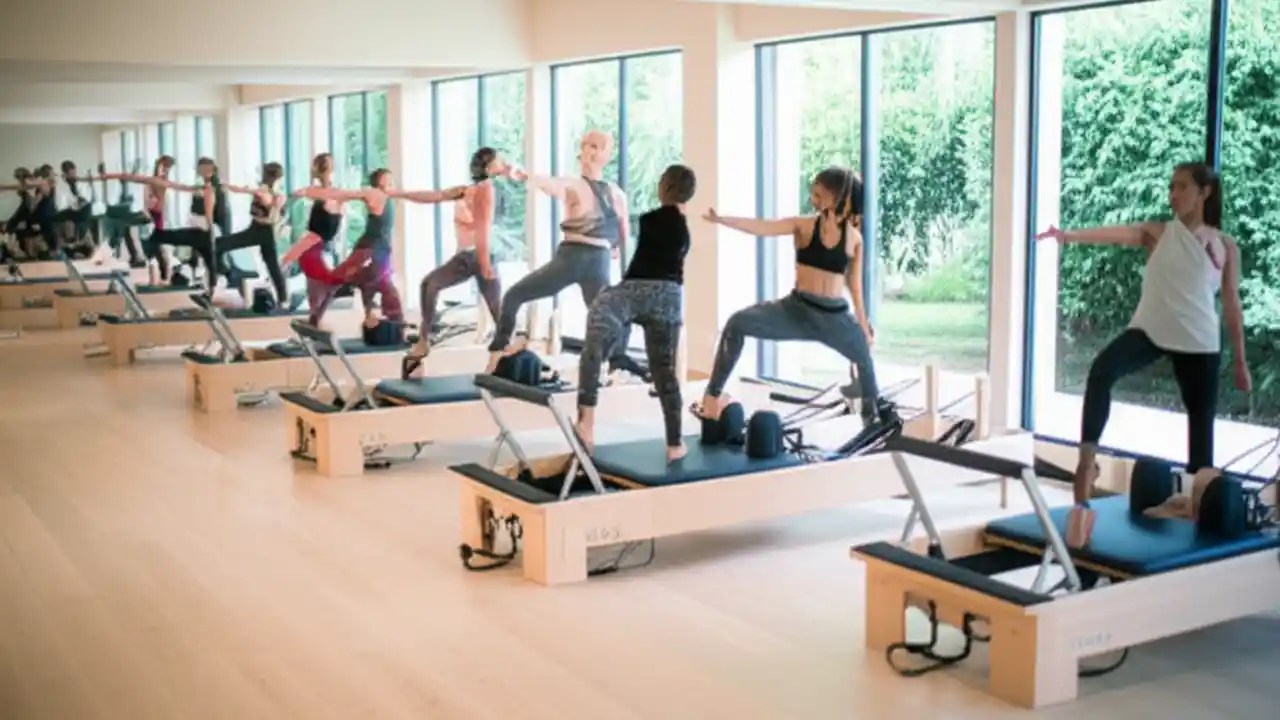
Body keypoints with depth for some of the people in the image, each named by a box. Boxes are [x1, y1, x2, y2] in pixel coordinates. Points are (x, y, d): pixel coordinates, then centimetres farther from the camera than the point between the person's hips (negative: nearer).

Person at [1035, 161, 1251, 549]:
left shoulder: (1226, 246, 6)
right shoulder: (1158, 233, 5)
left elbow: (1231, 303, 10)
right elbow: (1118, 234, -14)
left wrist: (1240, 361, 12)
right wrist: (1070, 235, -34)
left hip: (1199, 342, 1)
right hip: (1149, 329, -1)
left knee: (1201, 419, 6)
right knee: (1101, 370, -30)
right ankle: (1087, 459, -30)